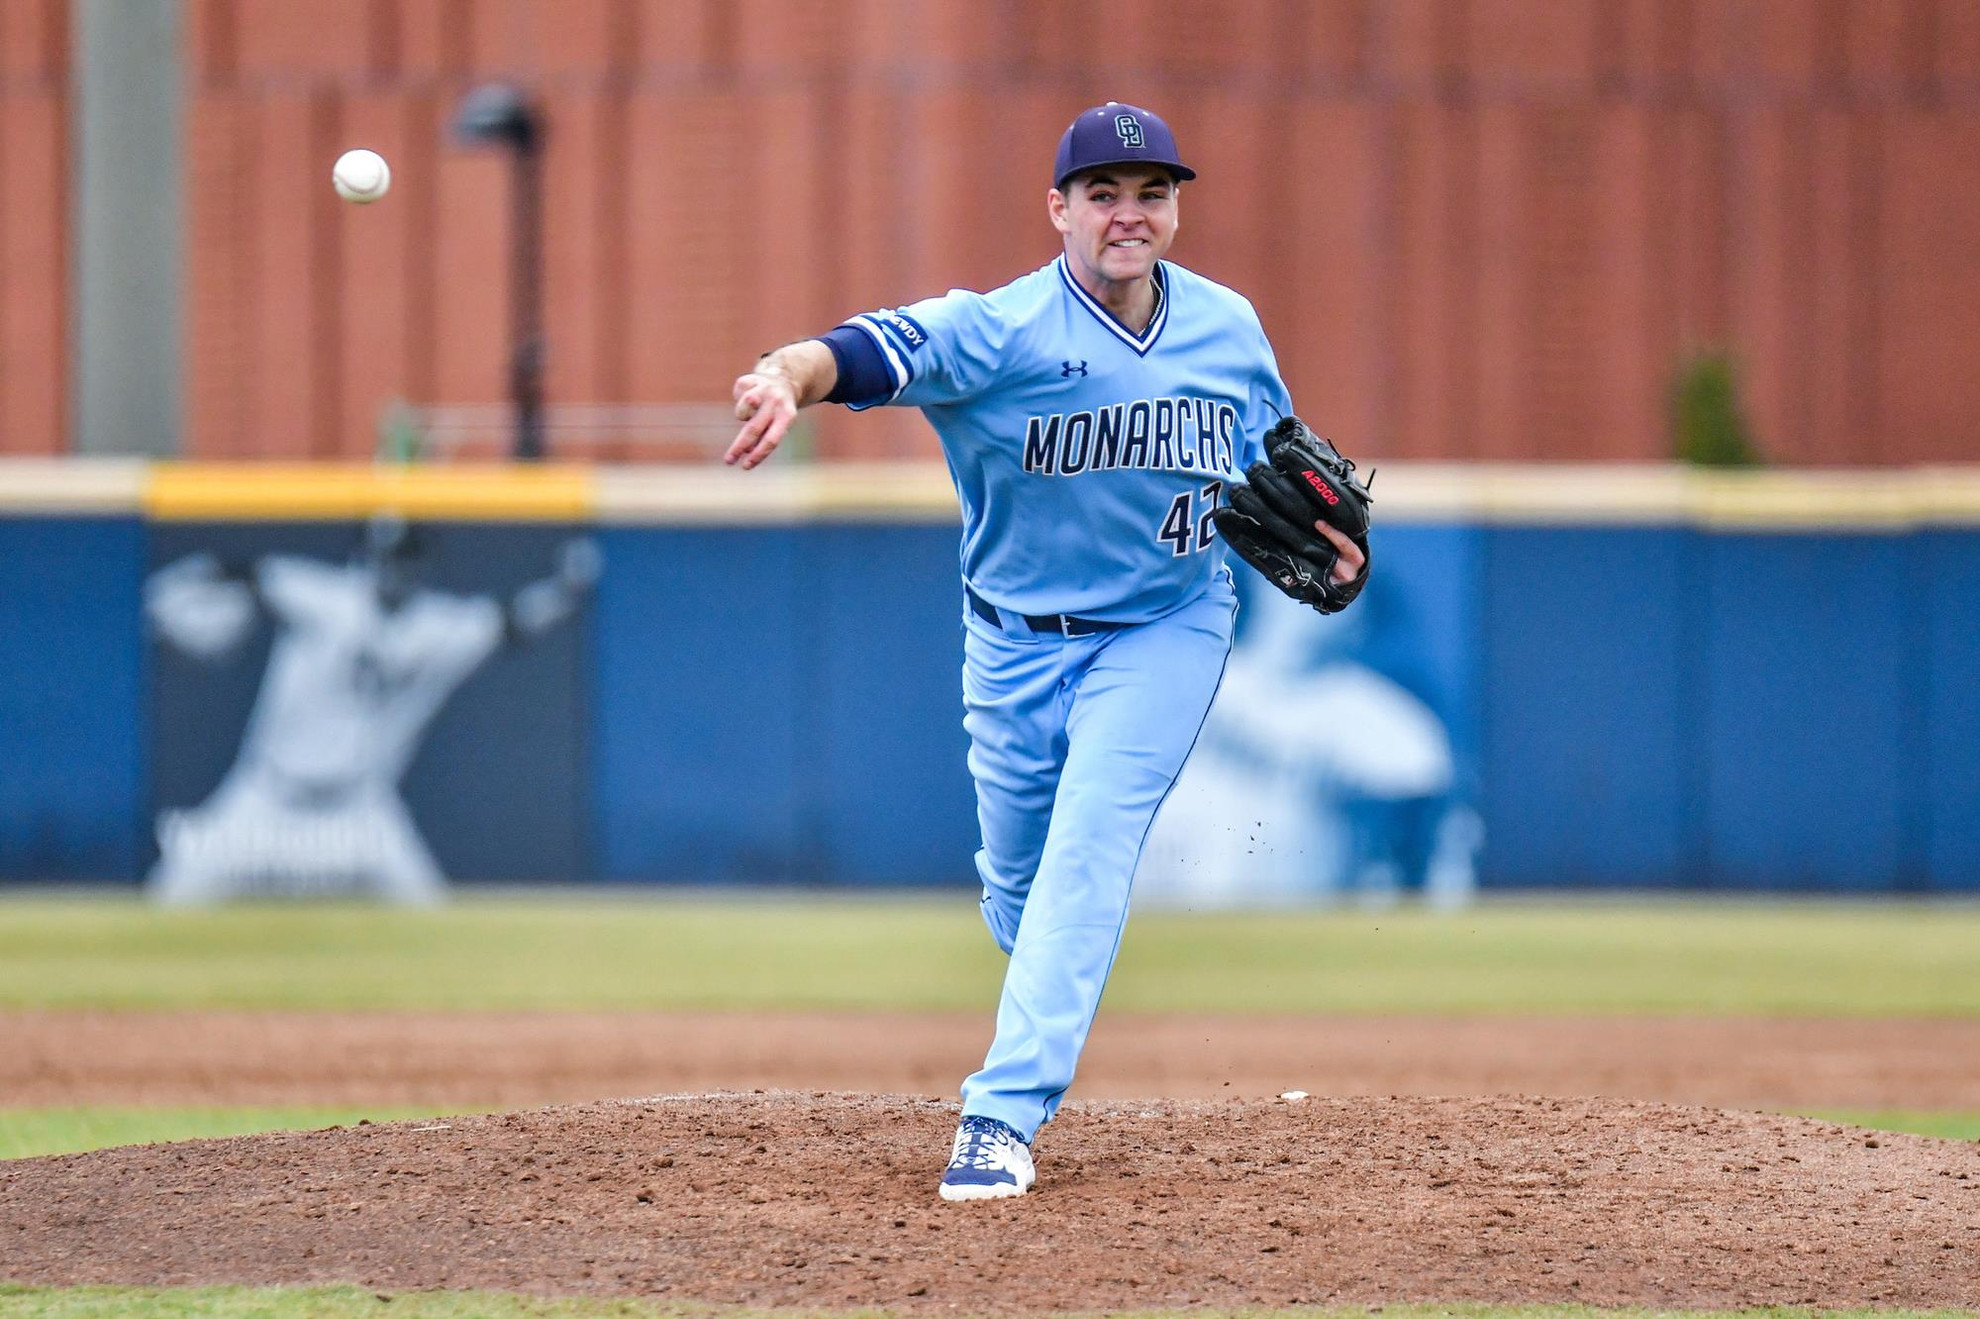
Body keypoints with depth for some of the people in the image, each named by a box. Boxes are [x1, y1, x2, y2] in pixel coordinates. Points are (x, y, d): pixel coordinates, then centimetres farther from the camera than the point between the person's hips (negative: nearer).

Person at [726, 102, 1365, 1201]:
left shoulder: (1227, 328, -5)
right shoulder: (1000, 331, -19)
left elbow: (1271, 461, 12)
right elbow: (872, 350, -36)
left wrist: (1314, 536, -9)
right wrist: (789, 376, -58)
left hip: (1164, 630, 0)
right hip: (1017, 644, 0)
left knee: (1089, 850, -17)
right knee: (1016, 876, 10)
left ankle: (1002, 1116, -21)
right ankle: (1047, 1018, 47)